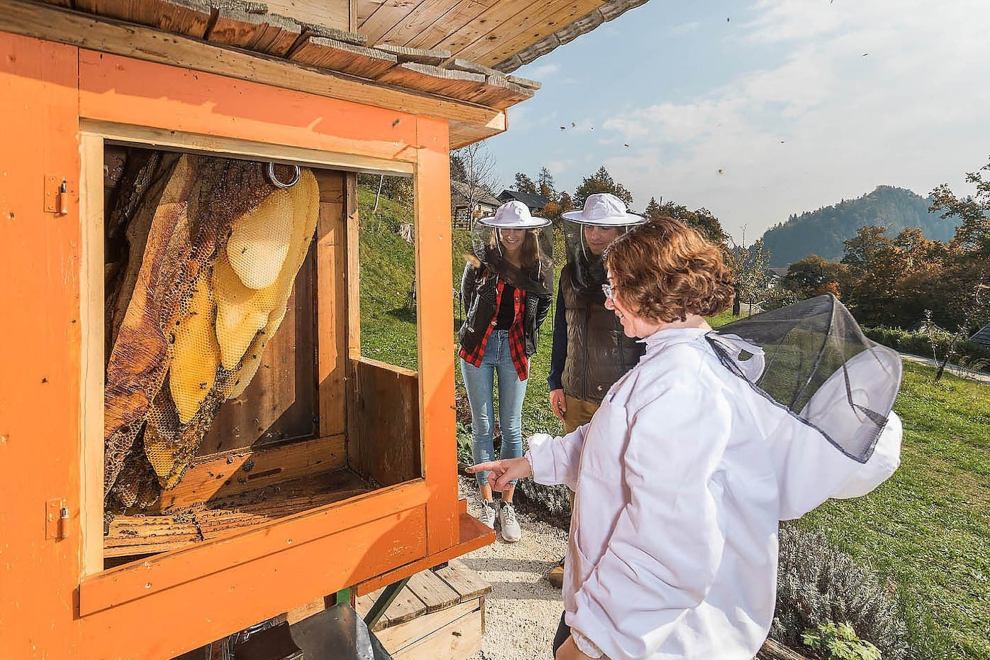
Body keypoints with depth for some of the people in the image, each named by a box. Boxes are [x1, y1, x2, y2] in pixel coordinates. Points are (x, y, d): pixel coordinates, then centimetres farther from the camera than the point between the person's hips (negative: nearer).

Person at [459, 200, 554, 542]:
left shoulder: (540, 268, 0)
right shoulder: (483, 261, -4)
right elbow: (467, 301, 11)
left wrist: (525, 345, 8)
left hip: (514, 351, 1)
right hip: (479, 347, 0)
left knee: (511, 428, 6)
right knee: (482, 427, 7)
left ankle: (507, 506, 21)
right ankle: (487, 504, 22)